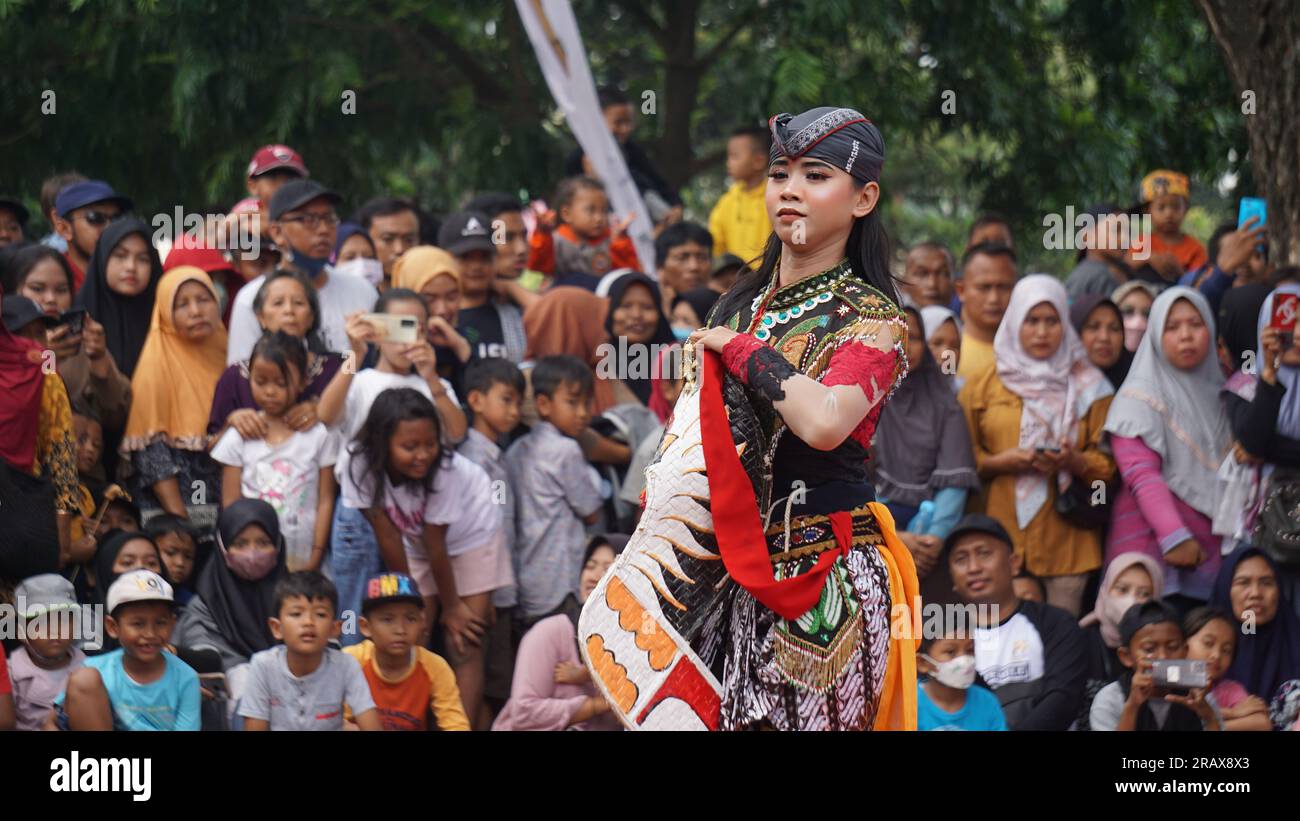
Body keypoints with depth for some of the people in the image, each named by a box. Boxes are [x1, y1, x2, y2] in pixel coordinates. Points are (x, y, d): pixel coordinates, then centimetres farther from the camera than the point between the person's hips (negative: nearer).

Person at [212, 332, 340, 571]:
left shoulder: (319, 434, 1)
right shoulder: (240, 436, 5)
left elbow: (325, 501, 0)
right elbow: (230, 506, 5)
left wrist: (315, 558, -6)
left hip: (301, 561, -1)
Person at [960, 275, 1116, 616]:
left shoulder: (1088, 388, 12)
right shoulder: (983, 387, 11)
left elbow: (1109, 465, 7)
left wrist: (1074, 461, -12)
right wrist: (1001, 463, -10)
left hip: (1065, 534, 1)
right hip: (1001, 532, 0)